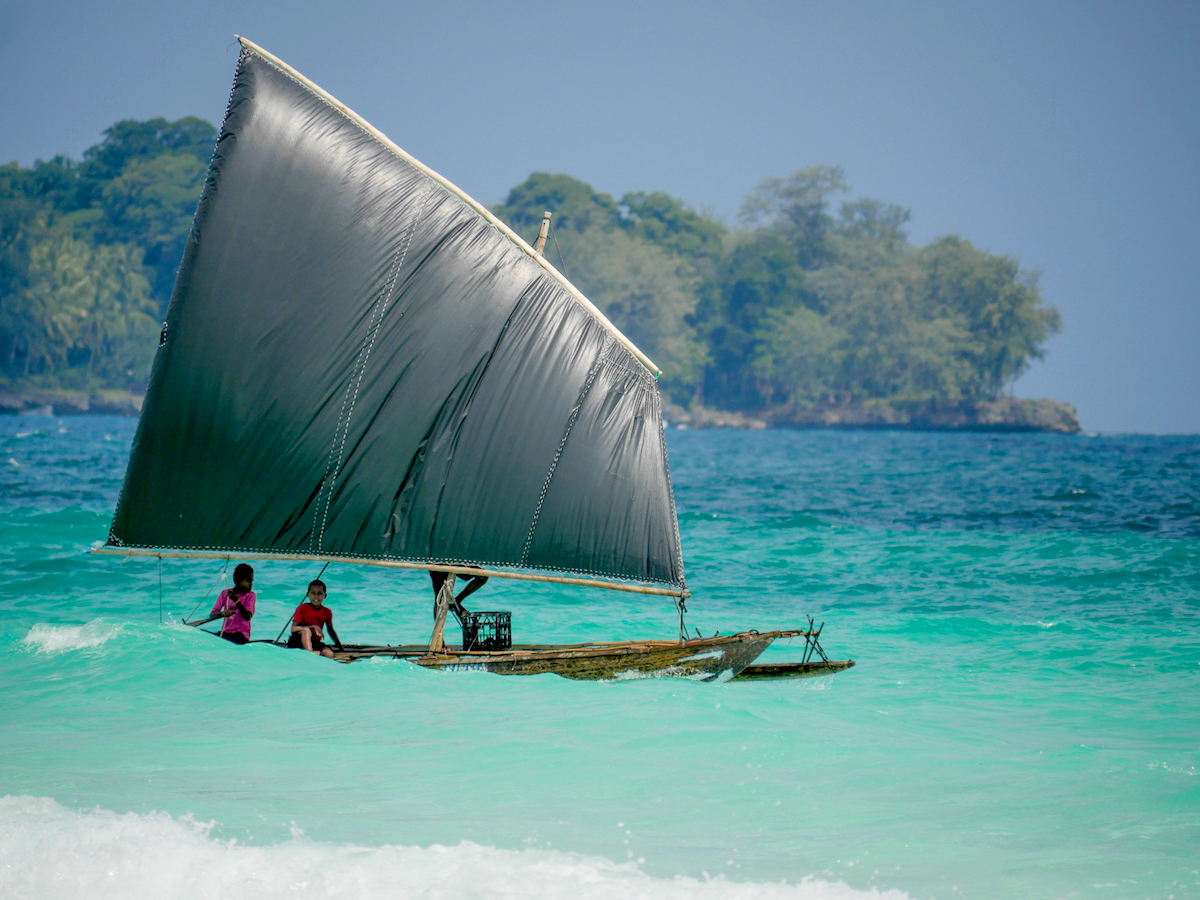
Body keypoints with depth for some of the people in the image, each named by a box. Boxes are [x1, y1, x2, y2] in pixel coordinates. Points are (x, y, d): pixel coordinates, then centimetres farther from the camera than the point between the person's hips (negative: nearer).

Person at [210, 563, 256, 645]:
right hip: (225, 632, 3)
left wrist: (236, 600, -27)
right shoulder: (225, 593, 6)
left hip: (241, 634, -3)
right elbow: (212, 615, -3)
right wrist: (222, 613, -27)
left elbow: (248, 617, -16)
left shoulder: (251, 595, 0)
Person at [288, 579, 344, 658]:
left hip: (315, 643, 4)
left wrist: (341, 648, 19)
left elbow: (331, 631, 21)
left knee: (329, 654, -27)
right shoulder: (302, 609, -6)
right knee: (306, 630, -38)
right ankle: (310, 653, -53)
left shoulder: (327, 612, 6)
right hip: (298, 642, -3)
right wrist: (314, 627, -25)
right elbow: (293, 629, -18)